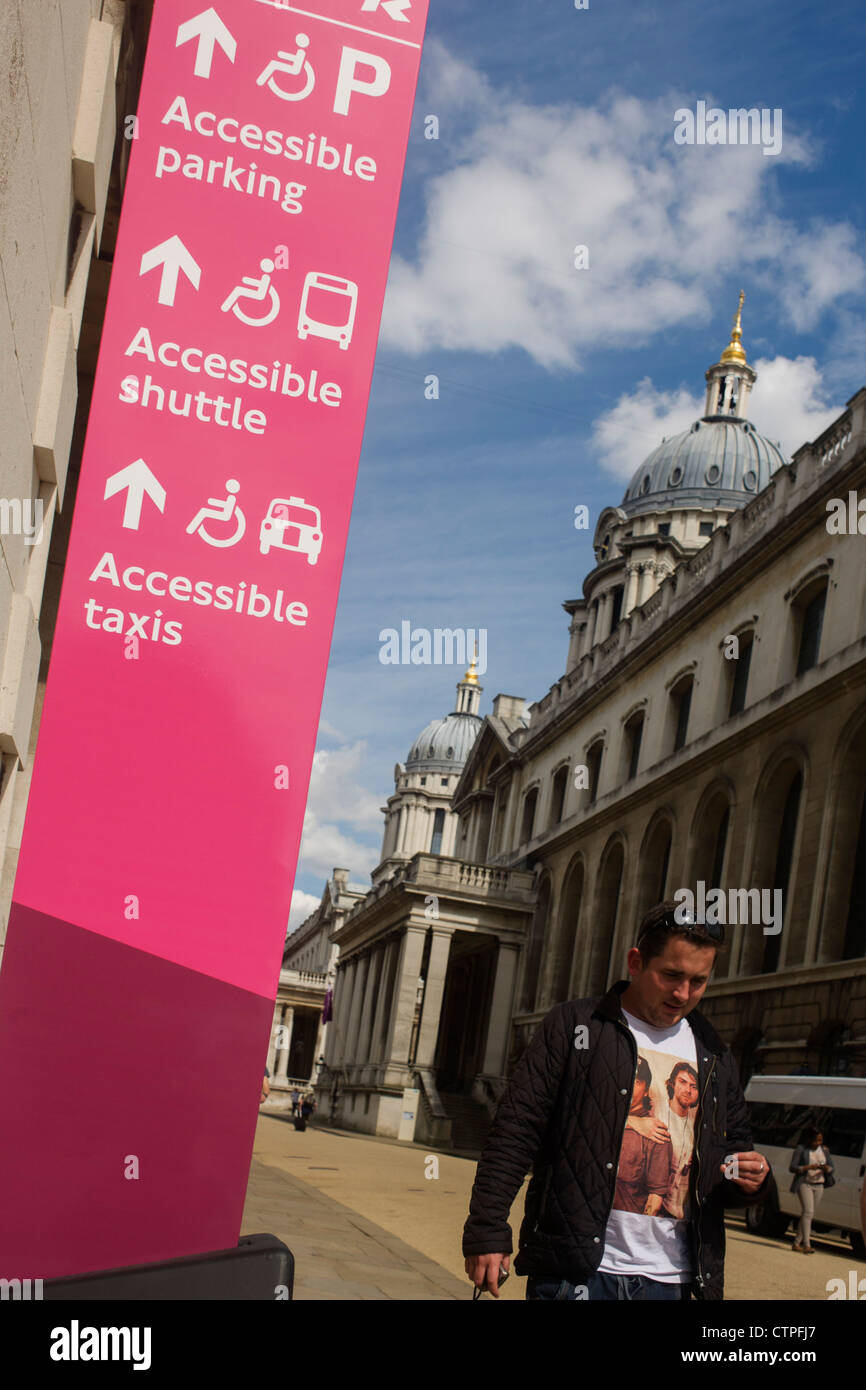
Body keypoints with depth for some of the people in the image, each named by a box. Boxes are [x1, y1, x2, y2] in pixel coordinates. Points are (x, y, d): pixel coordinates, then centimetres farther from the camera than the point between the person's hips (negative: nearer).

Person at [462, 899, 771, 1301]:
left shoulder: (715, 1058, 16)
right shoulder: (572, 1026, 2)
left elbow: (735, 1147, 24)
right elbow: (513, 1134, -2)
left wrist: (753, 1178, 0)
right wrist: (486, 1231, -9)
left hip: (670, 1281, 4)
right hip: (574, 1272, -4)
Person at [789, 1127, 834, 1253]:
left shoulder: (824, 1150, 13)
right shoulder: (801, 1149, -3)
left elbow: (831, 1168, 16)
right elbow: (792, 1168, -7)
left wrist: (827, 1168, -9)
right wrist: (809, 1167, -20)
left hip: (819, 1185, 5)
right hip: (805, 1184, -5)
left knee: (808, 1214, 6)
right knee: (808, 1212, -19)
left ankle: (797, 1243, 15)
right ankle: (806, 1245, -26)